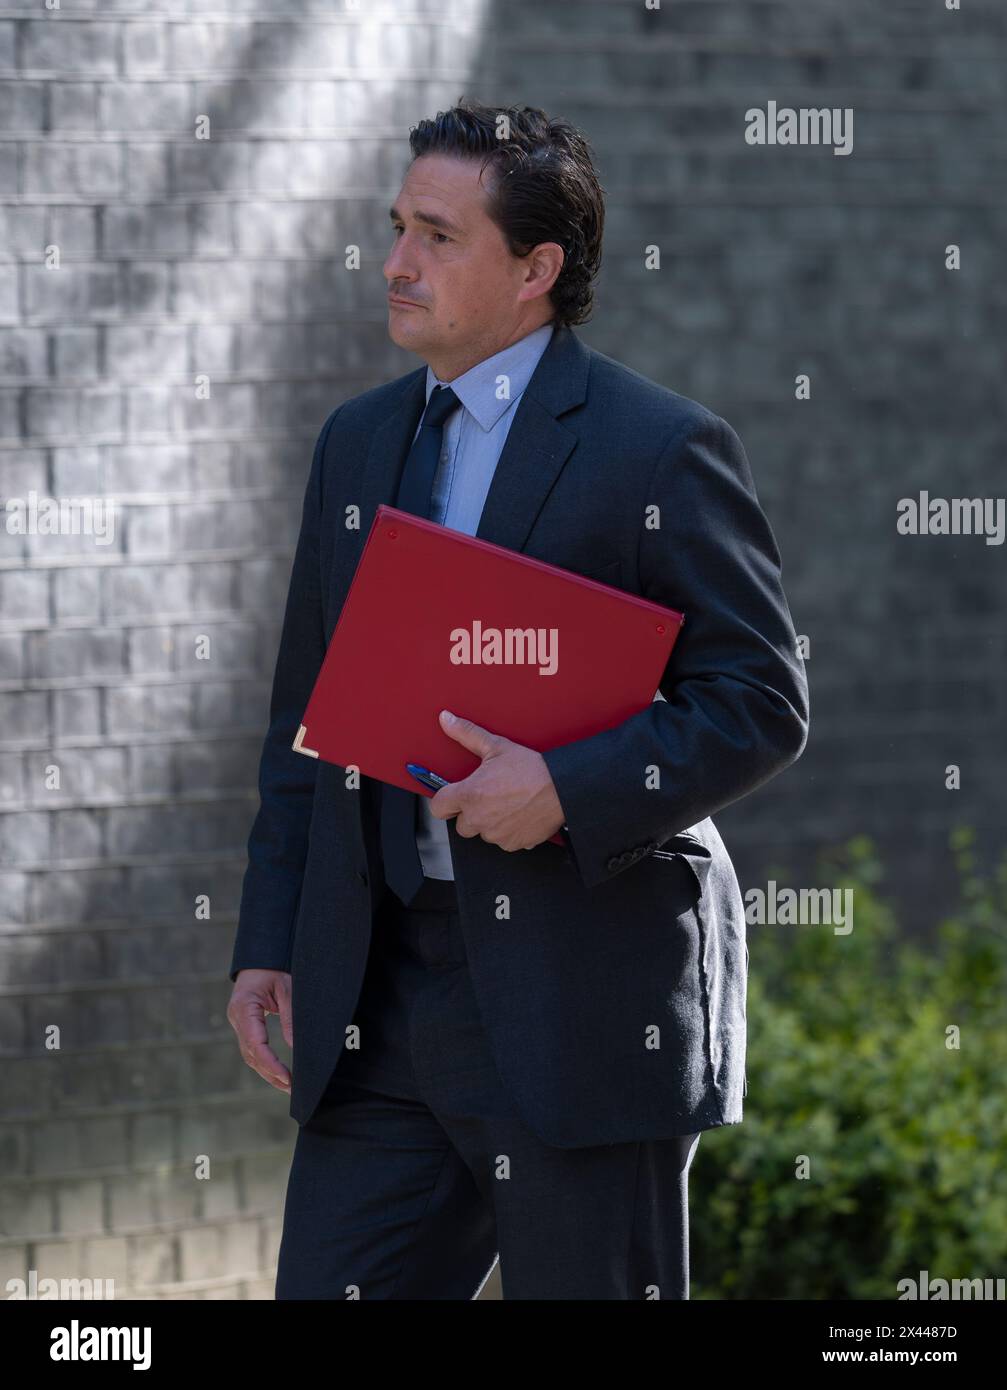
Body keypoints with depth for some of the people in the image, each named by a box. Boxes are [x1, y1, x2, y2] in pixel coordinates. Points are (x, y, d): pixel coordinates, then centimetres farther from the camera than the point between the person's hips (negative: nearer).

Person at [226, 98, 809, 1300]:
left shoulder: (658, 450, -5)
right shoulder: (358, 444, 15)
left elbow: (762, 705, -9)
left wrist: (568, 790, -21)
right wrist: (266, 943, 12)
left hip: (587, 1002, -6)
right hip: (379, 997, 6)